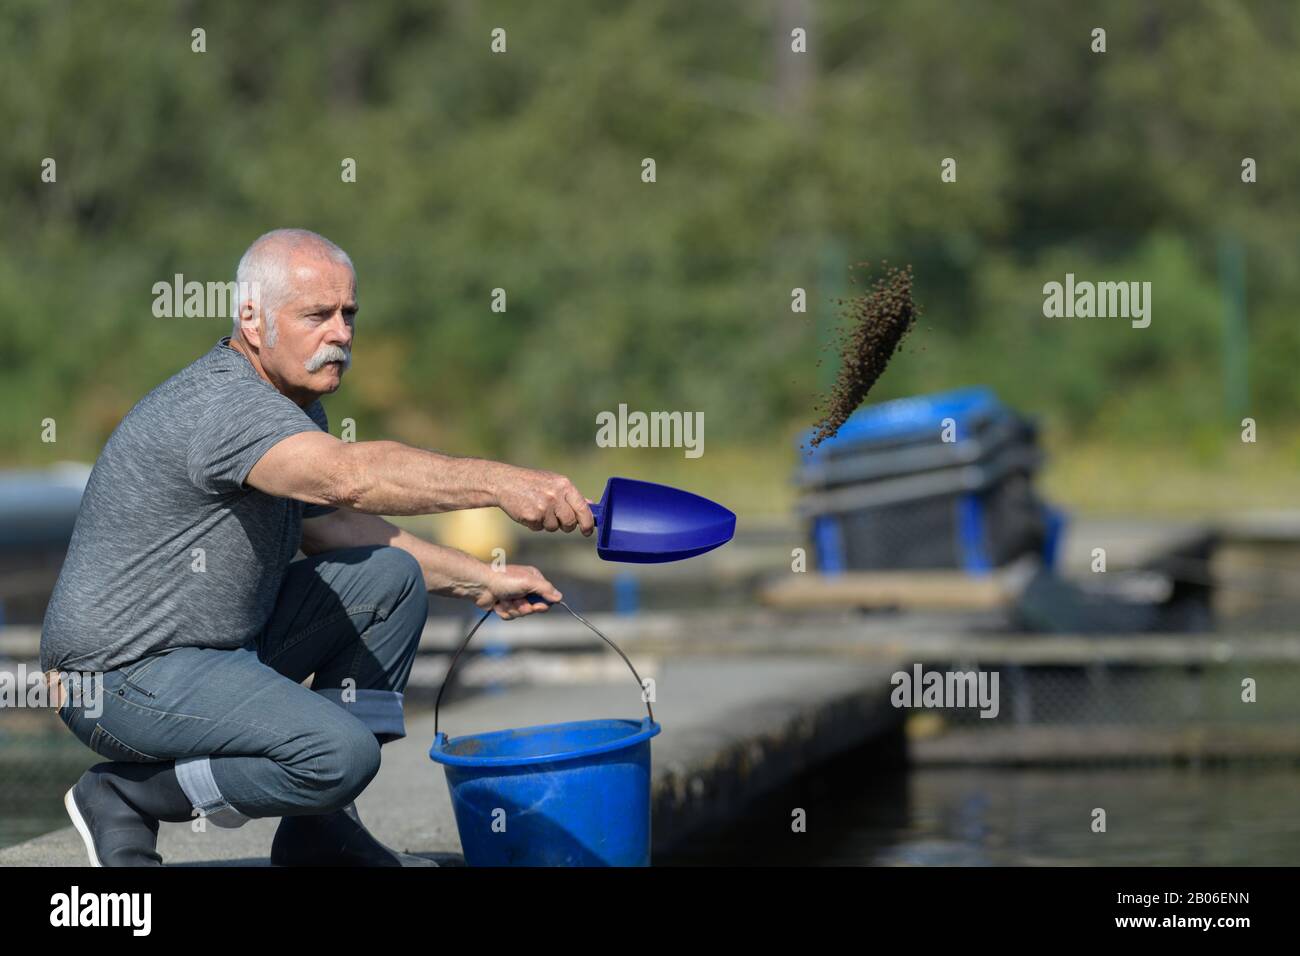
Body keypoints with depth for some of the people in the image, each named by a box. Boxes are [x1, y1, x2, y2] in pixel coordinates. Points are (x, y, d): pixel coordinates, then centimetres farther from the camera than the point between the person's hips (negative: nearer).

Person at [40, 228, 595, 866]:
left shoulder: (294, 399, 11)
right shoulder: (223, 403, -23)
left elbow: (329, 524, 23)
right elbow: (350, 477, -41)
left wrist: (477, 580, 15)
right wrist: (500, 484, -47)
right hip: (124, 675, -11)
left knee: (390, 580, 7)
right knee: (339, 753, -28)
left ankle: (320, 834, 9)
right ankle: (124, 798, -6)